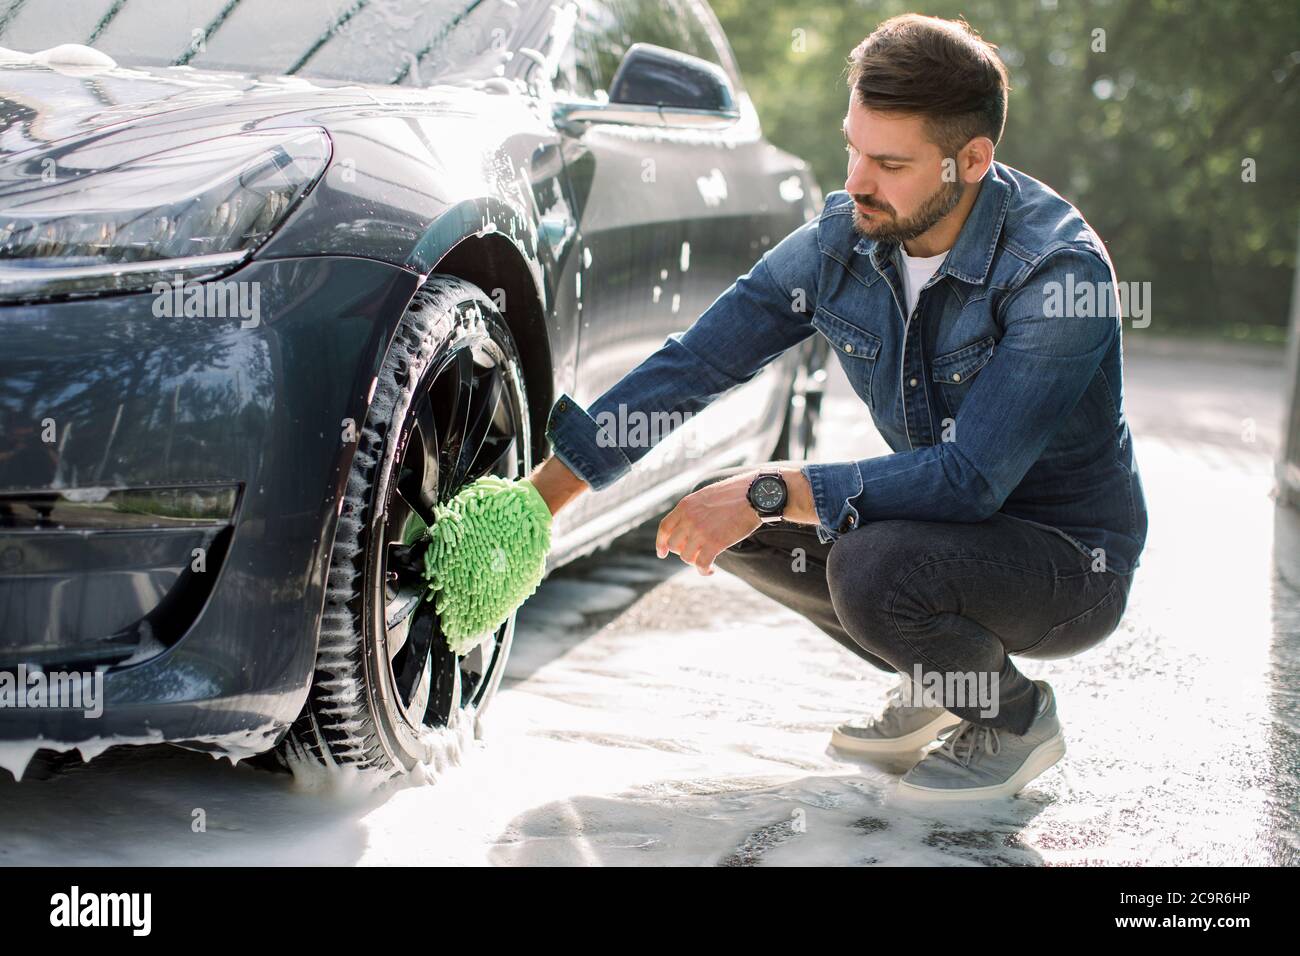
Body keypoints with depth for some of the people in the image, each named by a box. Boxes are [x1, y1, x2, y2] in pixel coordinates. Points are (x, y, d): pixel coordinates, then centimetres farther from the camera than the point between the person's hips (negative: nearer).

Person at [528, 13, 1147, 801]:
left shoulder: (1057, 266, -27)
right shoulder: (841, 240, -7)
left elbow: (970, 477, -32)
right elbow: (694, 363, -2)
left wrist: (771, 492, -33)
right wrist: (546, 492, -6)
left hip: (1072, 561, -7)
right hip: (945, 521, 7)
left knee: (871, 568, -33)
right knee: (724, 513, -5)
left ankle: (1015, 716, 0)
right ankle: (942, 684, 11)